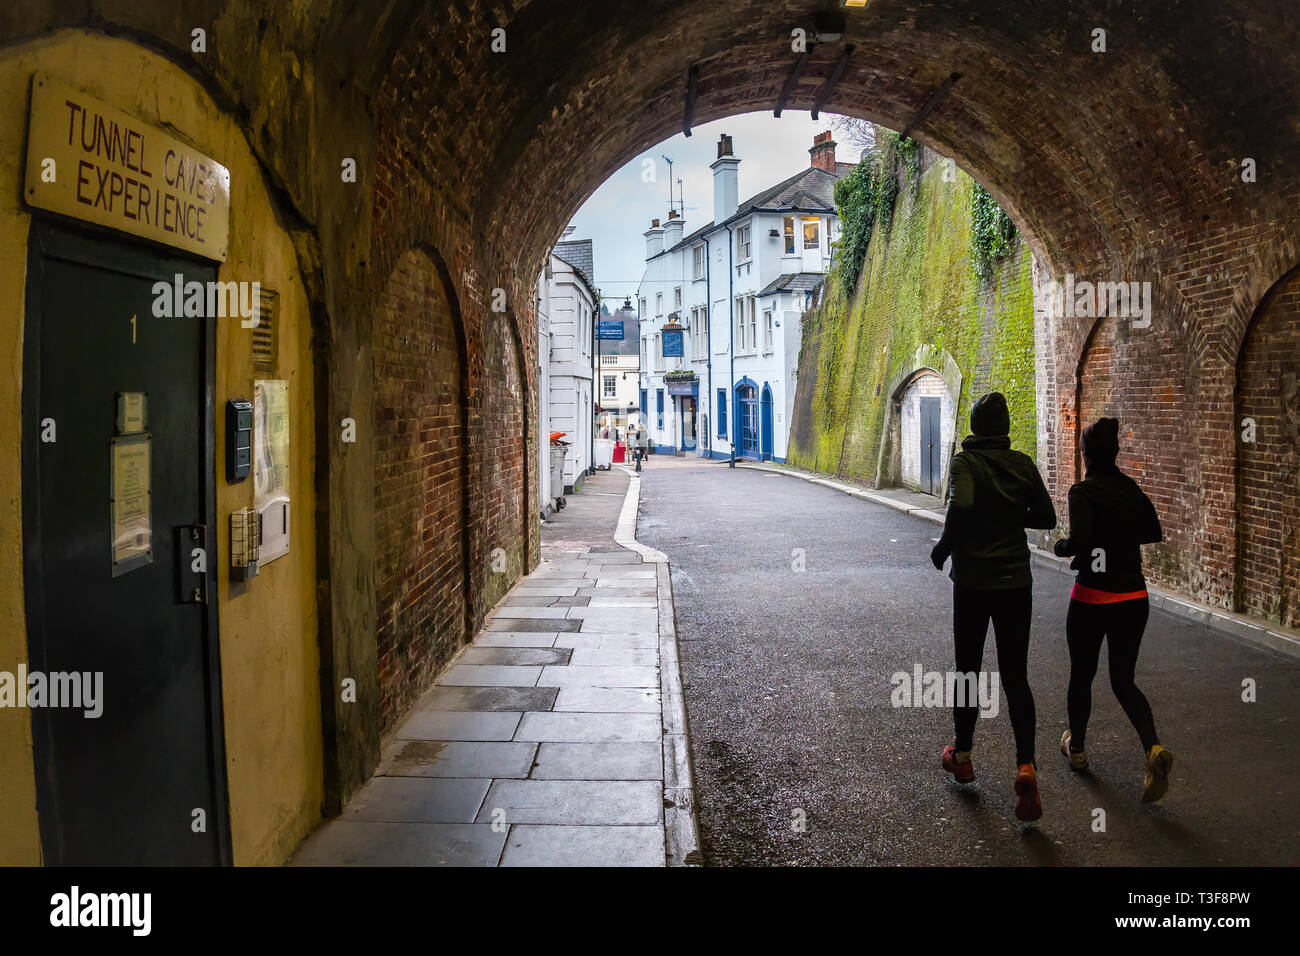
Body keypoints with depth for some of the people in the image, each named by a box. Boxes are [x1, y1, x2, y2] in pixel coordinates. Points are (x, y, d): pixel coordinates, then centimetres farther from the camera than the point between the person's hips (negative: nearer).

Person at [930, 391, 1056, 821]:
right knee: (1015, 676, 5)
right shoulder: (1022, 464, 2)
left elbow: (961, 504, -29)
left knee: (968, 668, 13)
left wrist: (944, 547, -14)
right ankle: (1026, 766, -9)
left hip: (973, 581, -3)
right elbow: (1047, 517, 8)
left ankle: (962, 755, 26)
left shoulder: (965, 461, -10)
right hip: (1016, 581, 3)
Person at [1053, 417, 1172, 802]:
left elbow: (1079, 541, -27)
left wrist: (1060, 546, -7)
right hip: (1133, 597, 5)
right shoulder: (1132, 489, 4)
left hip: (1092, 599, -5)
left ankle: (1076, 746, 32)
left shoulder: (1083, 491, -15)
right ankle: (1153, 748, -9)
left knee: (1081, 676, 15)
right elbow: (1153, 534, 16)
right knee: (1123, 680, 12)